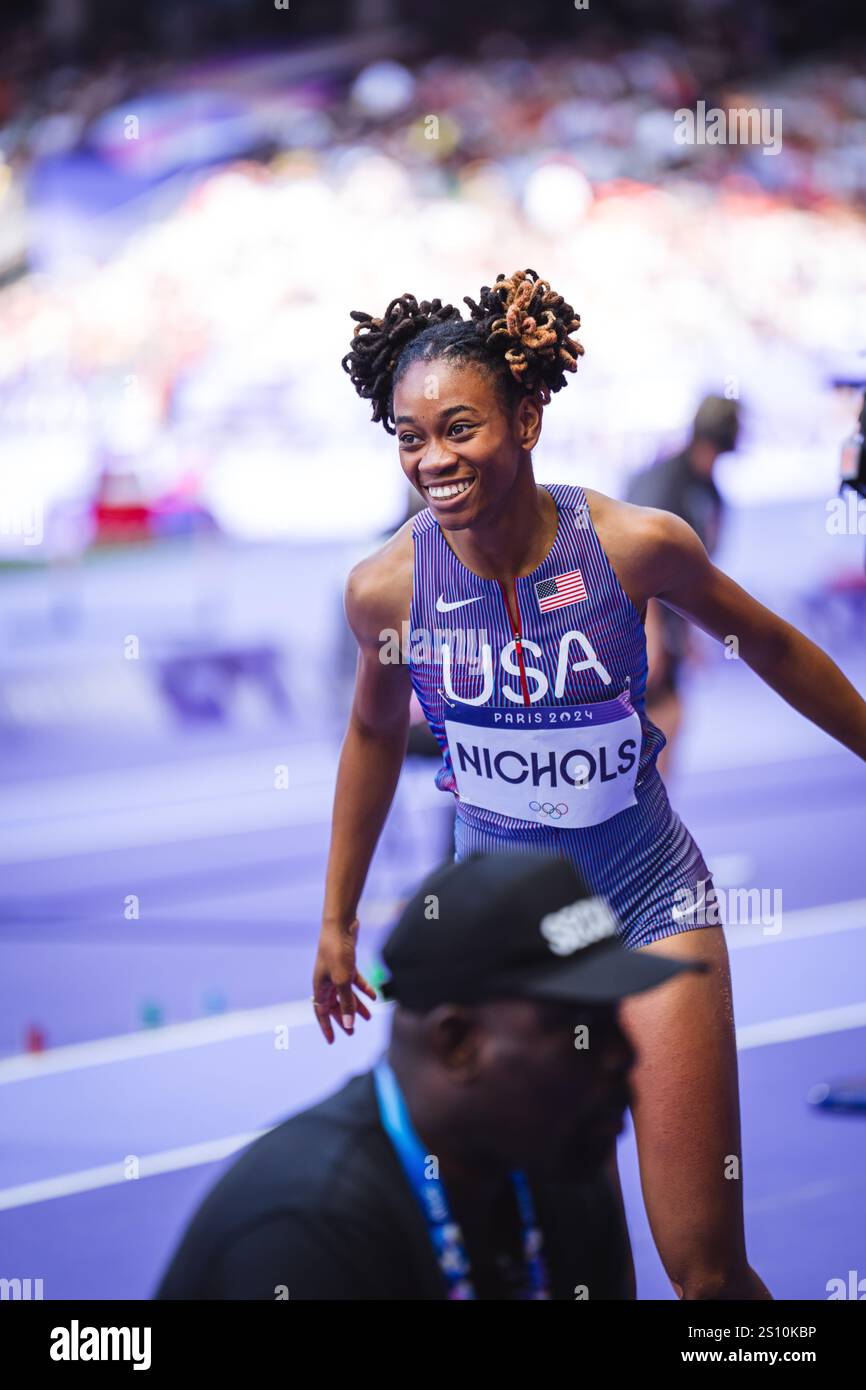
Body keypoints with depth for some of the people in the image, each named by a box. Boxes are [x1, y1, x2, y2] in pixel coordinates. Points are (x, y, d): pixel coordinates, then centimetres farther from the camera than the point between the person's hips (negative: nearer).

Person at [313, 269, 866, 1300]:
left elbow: (768, 644, 4)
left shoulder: (636, 545, -16)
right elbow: (375, 732, 9)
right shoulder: (388, 585, -11)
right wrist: (337, 921, 18)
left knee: (708, 1267, -2)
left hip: (652, 903, -1)